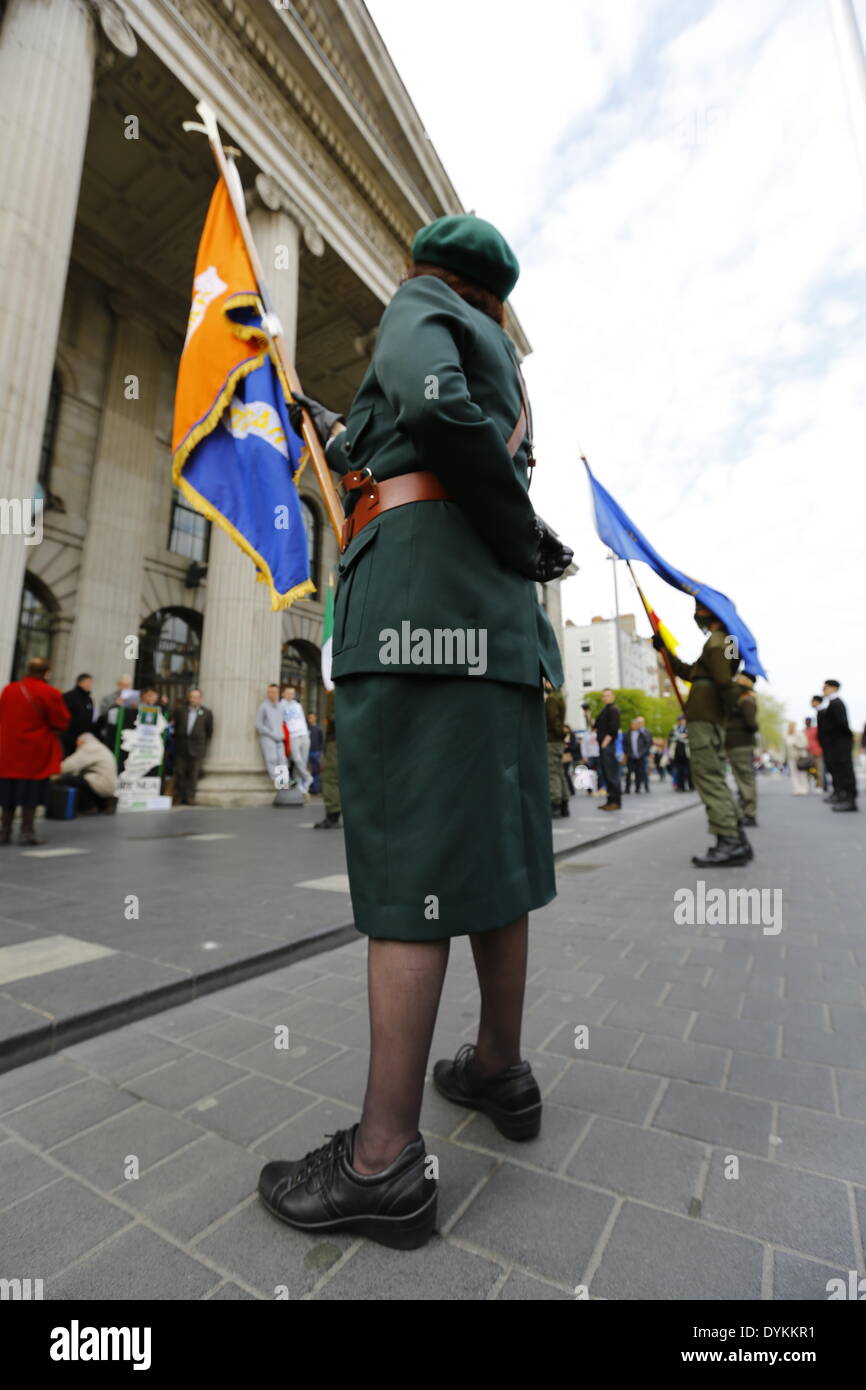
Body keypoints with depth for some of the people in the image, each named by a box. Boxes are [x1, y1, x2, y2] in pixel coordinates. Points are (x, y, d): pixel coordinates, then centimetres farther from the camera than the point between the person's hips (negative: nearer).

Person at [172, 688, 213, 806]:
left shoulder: (206, 713, 3)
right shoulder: (180, 710, 5)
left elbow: (210, 731, 10)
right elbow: (173, 725, 13)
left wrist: (204, 744, 9)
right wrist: (176, 738, 9)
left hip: (197, 748, -1)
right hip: (181, 747, 1)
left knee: (193, 774, 2)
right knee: (179, 773, 5)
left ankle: (190, 797, 10)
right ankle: (178, 797, 15)